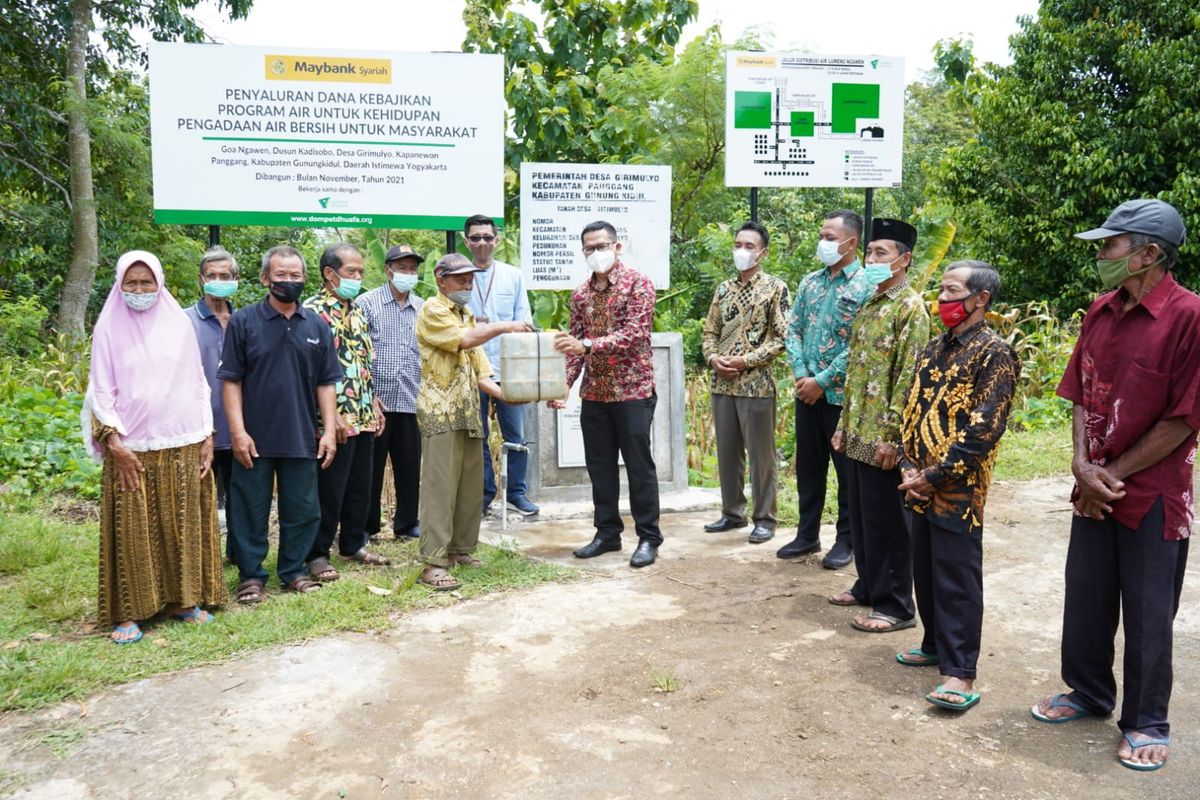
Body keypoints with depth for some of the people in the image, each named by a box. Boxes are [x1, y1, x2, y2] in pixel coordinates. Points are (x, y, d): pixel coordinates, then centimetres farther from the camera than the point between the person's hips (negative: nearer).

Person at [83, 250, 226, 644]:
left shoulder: (179, 324, 6)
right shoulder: (109, 328, 1)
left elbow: (197, 383, 9)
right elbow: (101, 392, 0)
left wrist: (206, 436, 4)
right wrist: (114, 442, -9)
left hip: (183, 444, 2)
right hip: (132, 448, -2)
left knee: (183, 525, 7)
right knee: (133, 531, 1)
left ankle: (182, 599, 19)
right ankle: (129, 612, 10)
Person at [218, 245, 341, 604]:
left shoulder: (317, 326, 7)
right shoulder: (244, 321, -2)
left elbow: (326, 382, 8)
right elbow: (231, 380, -4)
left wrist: (330, 430, 1)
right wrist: (238, 431, -10)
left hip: (302, 438, 3)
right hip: (255, 438, -2)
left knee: (302, 509, 9)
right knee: (251, 509, 6)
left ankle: (293, 571, 25)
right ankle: (251, 575, 20)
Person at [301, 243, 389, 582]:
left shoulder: (357, 312, 14)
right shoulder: (312, 311, -11)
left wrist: (375, 406, 16)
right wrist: (332, 415, -18)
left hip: (364, 417, 8)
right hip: (335, 420, -8)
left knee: (360, 486, 15)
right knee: (329, 490, 0)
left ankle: (354, 544, 28)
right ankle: (317, 554, 13)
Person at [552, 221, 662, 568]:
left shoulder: (638, 283, -6)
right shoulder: (580, 295, 11)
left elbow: (635, 334, -18)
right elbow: (575, 346, 12)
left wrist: (587, 345, -28)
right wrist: (562, 384, -2)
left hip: (632, 390, -6)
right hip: (594, 393, 6)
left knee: (639, 466, 1)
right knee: (599, 467, 11)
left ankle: (648, 538, 12)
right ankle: (607, 532, 24)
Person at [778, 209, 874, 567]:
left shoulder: (866, 286, -9)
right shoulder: (810, 282, 10)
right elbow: (793, 331, 8)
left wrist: (822, 381, -15)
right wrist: (800, 374, -7)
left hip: (841, 393, -6)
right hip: (806, 391, 6)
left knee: (847, 469, 6)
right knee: (807, 466, 14)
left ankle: (846, 540, 19)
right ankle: (807, 534, 26)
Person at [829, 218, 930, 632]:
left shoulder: (911, 307, -12)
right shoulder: (869, 305, 15)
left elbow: (909, 377, -18)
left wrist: (891, 435, -20)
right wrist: (844, 424, 16)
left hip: (883, 437, -9)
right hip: (858, 434, 9)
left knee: (886, 520, 0)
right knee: (859, 515, 16)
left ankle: (895, 606, 11)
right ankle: (868, 586, 31)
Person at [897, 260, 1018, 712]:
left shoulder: (994, 353, -11)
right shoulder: (934, 350, 13)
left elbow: (983, 429, -18)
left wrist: (933, 476, -17)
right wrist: (909, 468, 1)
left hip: (958, 490, -7)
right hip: (920, 486, 8)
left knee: (957, 580, -2)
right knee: (924, 571, 17)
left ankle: (960, 672, 6)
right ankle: (936, 644, 33)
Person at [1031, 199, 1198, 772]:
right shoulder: (1101, 311, 4)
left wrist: (1115, 473, -12)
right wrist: (1083, 465, -5)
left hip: (1152, 493, -6)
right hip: (1095, 487, 6)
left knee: (1147, 614, 7)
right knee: (1085, 598, 16)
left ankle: (1146, 724, 25)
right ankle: (1088, 693, 37)